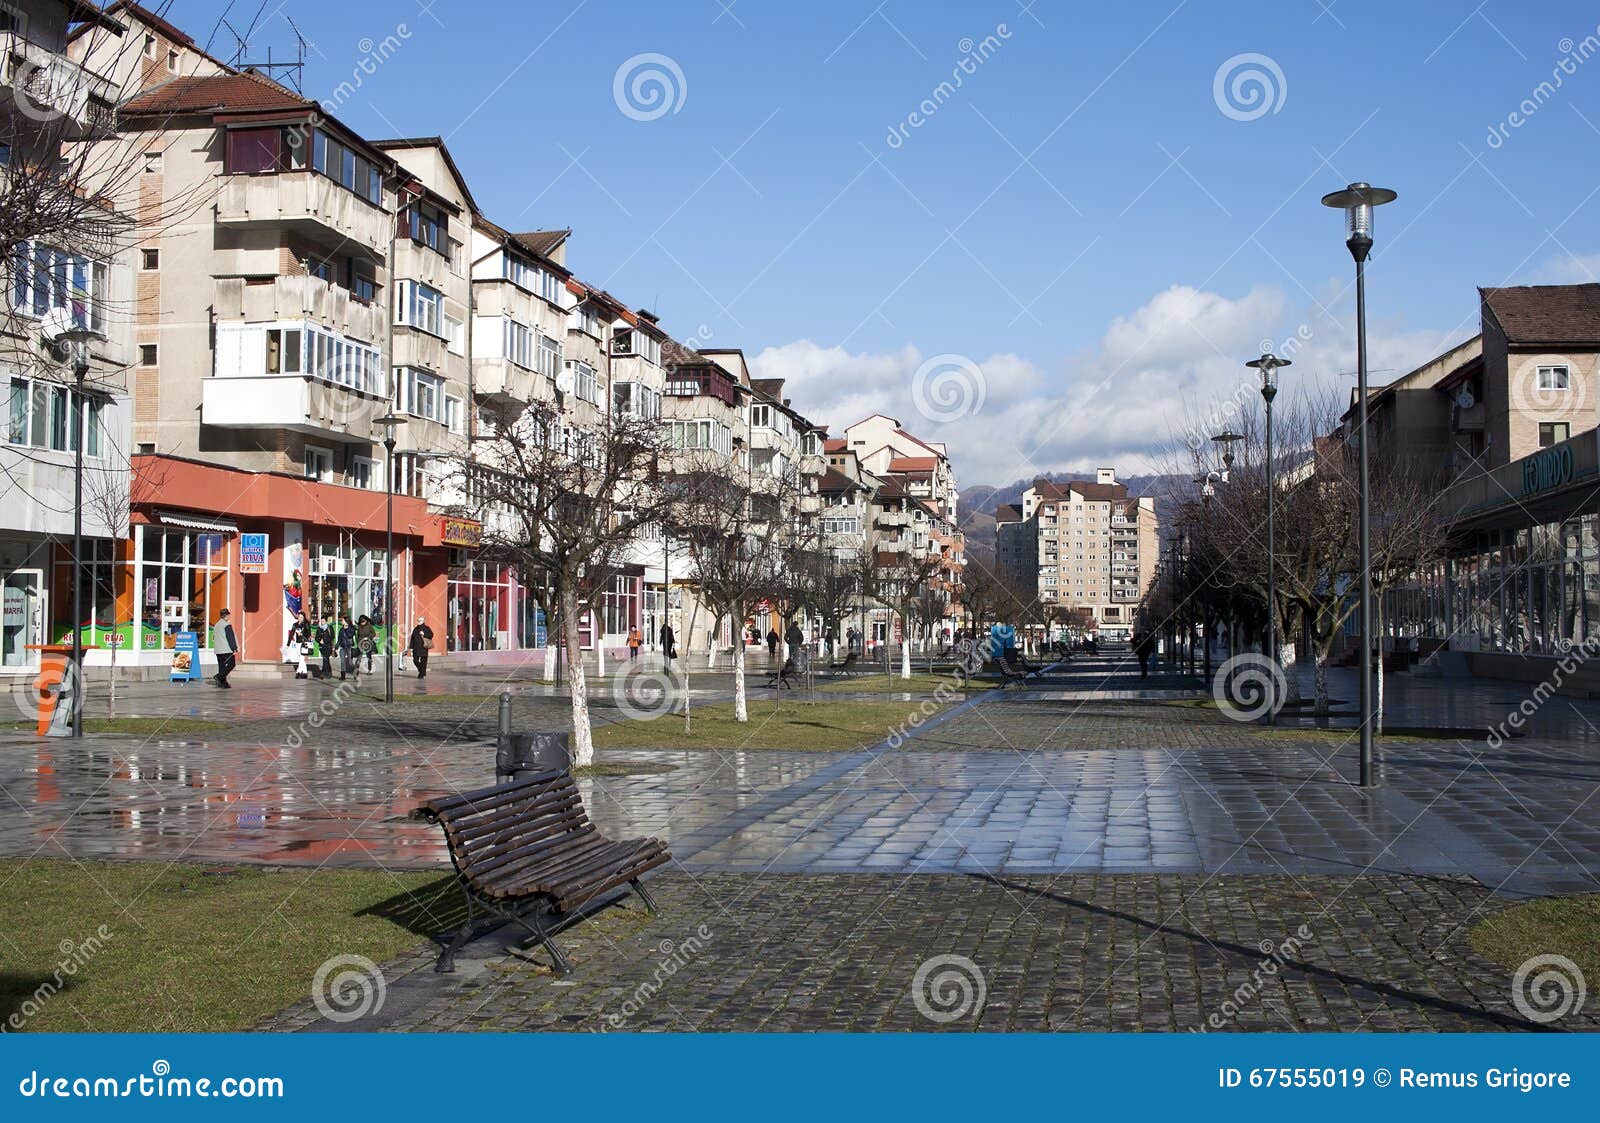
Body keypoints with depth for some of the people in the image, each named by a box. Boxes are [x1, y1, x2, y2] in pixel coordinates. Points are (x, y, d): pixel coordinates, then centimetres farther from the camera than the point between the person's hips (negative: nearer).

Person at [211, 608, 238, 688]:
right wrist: (234, 649, -13)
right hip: (227, 649, -9)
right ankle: (219, 677, -17)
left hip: (218, 650, 9)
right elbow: (231, 638, -14)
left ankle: (223, 683, 7)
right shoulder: (227, 625, -11)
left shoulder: (216, 625, 15)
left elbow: (214, 638, 22)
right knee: (231, 664, -4)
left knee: (221, 666, 10)